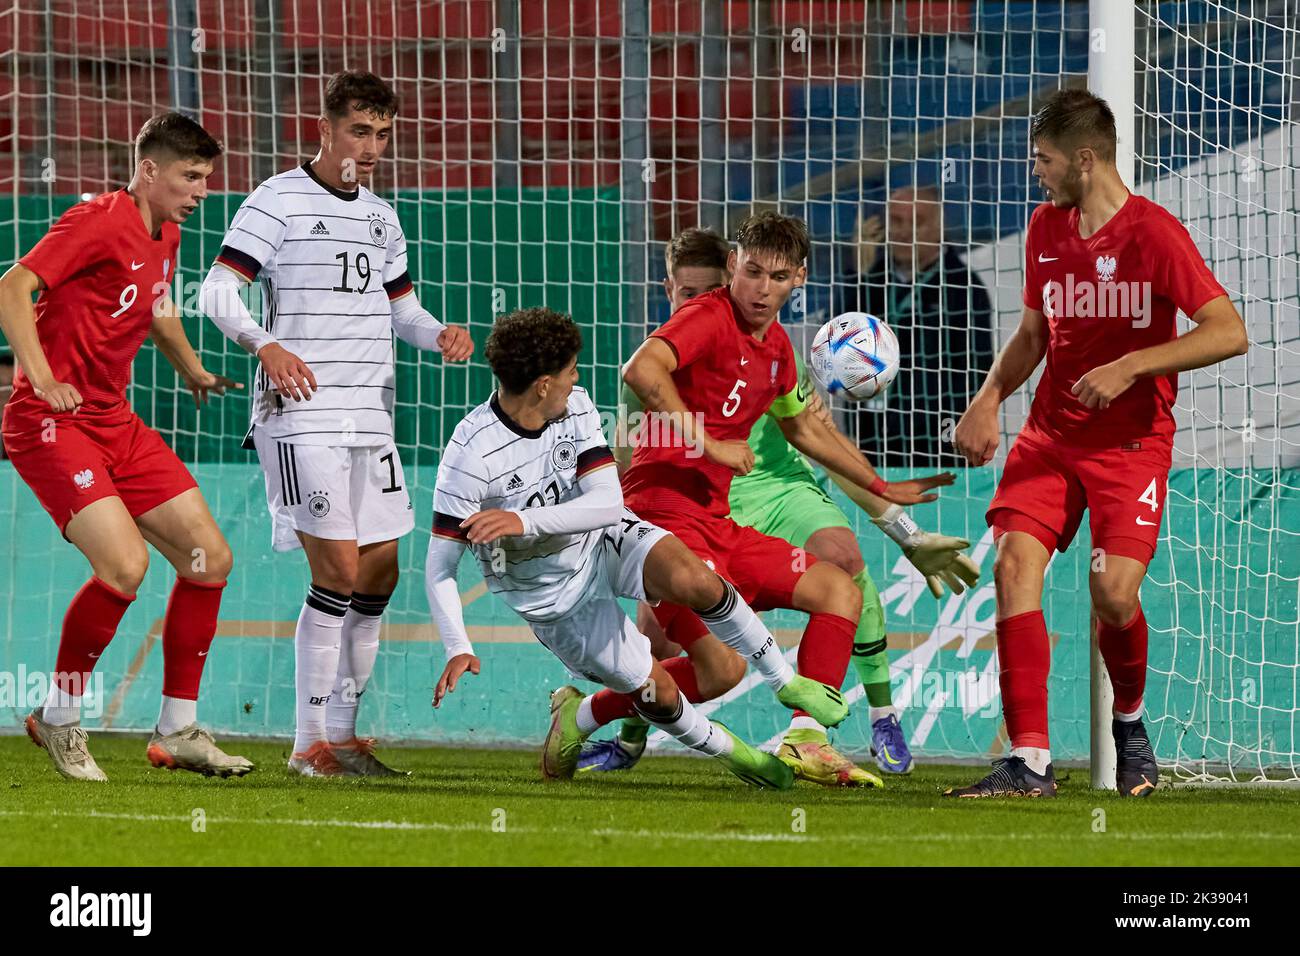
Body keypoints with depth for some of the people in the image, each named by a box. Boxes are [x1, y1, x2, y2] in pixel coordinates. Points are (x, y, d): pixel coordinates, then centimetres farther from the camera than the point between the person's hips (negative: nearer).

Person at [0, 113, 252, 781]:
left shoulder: (166, 236, 14)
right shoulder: (99, 223, -14)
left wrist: (192, 370, 29)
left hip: (114, 422, 9)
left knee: (210, 558, 3)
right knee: (124, 564, -24)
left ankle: (177, 731, 13)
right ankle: (59, 719, -5)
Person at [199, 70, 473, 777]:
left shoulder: (380, 217, 18)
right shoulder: (278, 201, -4)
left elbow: (401, 306, 28)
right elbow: (218, 290, -11)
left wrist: (440, 335, 5)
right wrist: (266, 345, -29)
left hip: (369, 418, 8)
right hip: (301, 414, -8)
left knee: (380, 572, 6)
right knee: (339, 570, -14)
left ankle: (343, 731, 16)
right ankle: (311, 743, -8)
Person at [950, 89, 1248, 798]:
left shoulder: (1154, 233, -12)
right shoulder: (1045, 227, 8)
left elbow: (1229, 333, -18)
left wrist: (1128, 368, -24)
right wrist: (989, 399, 2)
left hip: (1131, 440, -5)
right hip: (1050, 433, 5)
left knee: (1113, 593, -18)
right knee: (1014, 565, -16)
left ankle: (1130, 720, 15)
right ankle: (1030, 760, -16)